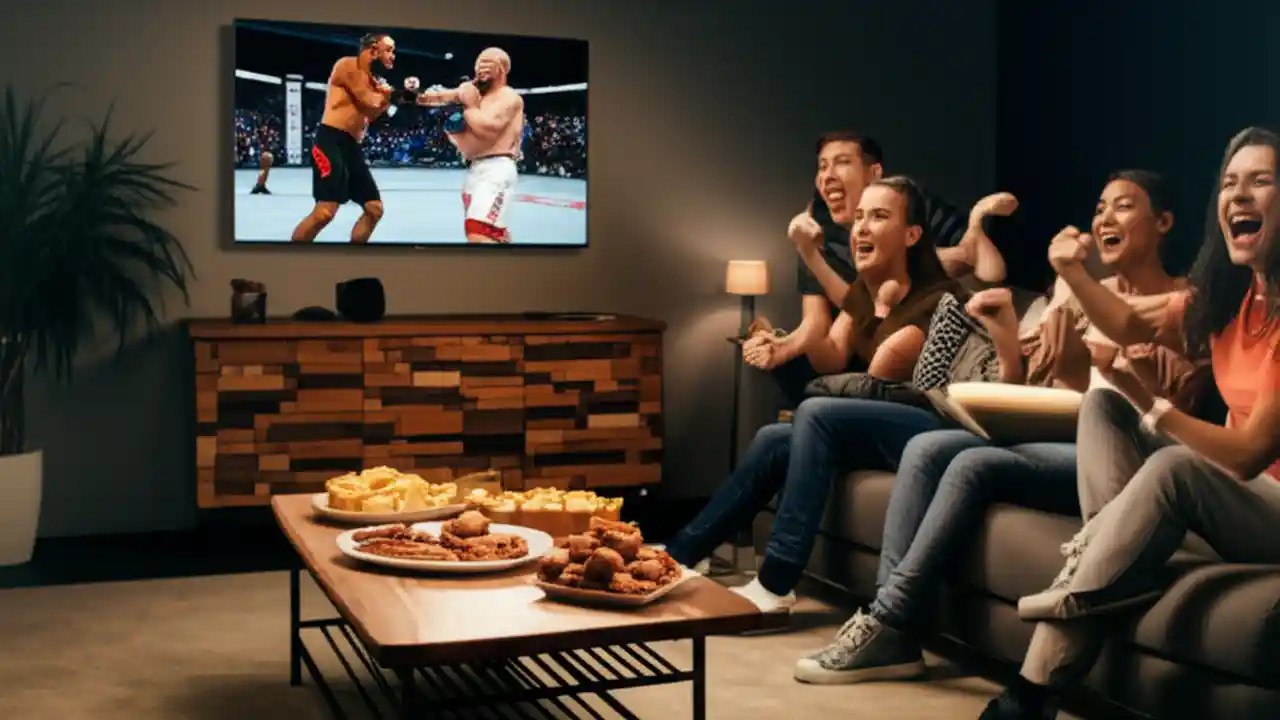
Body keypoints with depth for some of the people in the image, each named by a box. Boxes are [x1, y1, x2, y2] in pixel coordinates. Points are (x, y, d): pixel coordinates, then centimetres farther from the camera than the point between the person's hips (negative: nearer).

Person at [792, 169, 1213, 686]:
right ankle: (886, 621, -23)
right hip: (1057, 441, 6)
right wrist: (1005, 335, -7)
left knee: (975, 466, -28)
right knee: (926, 448, -16)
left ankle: (889, 629, -24)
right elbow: (1027, 393, 13)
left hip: (1118, 460, -6)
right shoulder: (1080, 296, 20)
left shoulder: (1184, 301, 3)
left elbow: (1178, 401, -18)